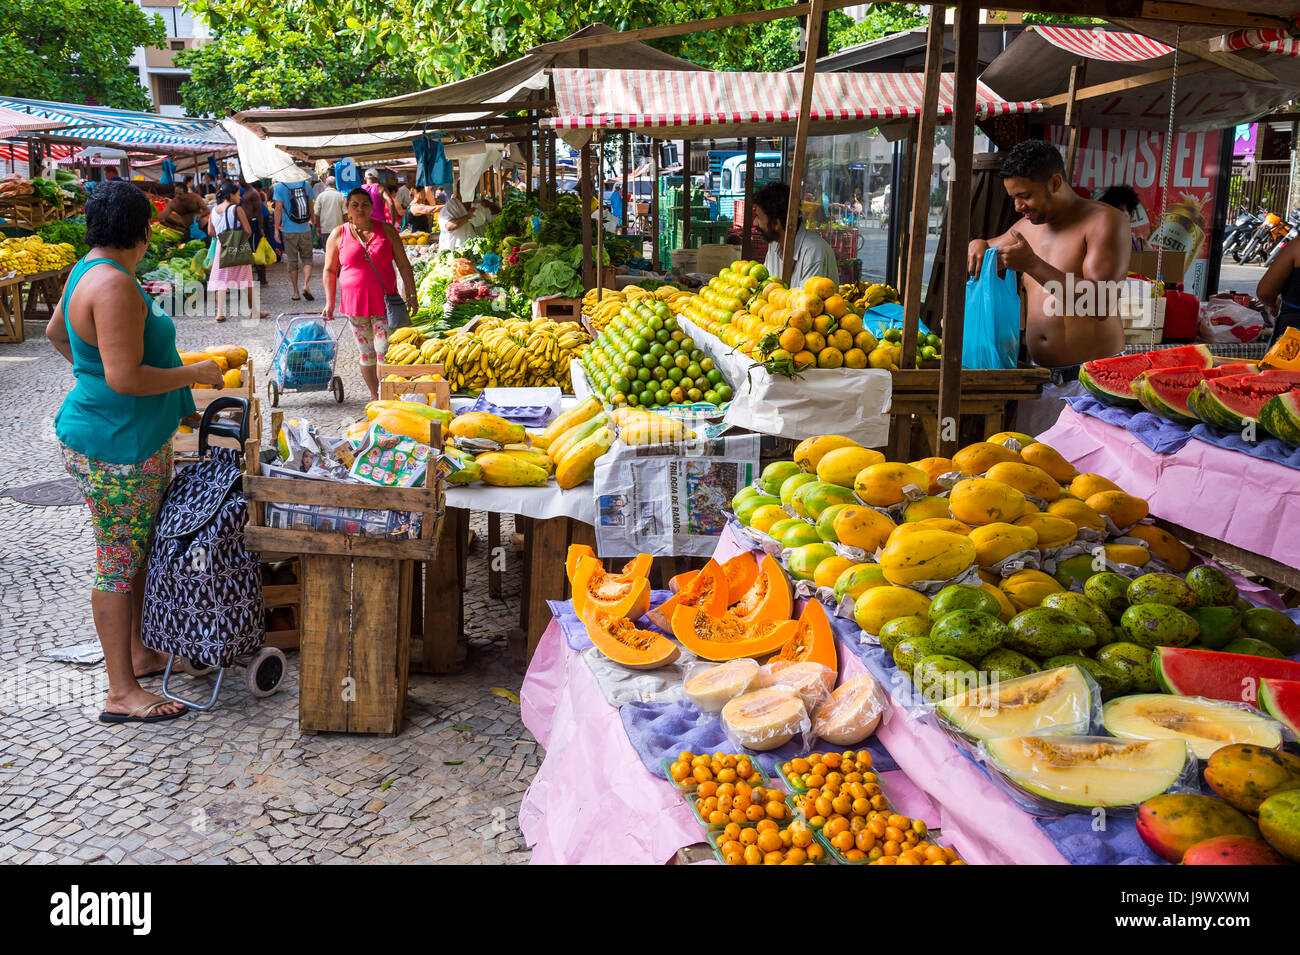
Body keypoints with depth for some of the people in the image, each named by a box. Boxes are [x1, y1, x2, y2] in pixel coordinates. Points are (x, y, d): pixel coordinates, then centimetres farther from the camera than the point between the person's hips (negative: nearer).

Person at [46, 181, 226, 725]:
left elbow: (55, 332, 27)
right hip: (114, 447, -11)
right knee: (119, 560, -3)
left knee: (140, 550, 19)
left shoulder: (89, 271, 11)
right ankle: (122, 693, 5)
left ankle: (137, 652, 33)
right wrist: (196, 374, -16)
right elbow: (127, 378, -28)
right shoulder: (114, 284, -22)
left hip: (137, 440, 11)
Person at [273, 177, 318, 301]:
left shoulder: (279, 186, -7)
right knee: (307, 258, 11)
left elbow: (278, 209, -11)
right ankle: (306, 285, -10)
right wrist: (313, 221, 24)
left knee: (292, 261, 8)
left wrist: (276, 229, -5)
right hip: (305, 230, 2)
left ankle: (295, 292, 10)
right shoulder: (305, 184, 1)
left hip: (289, 230, -2)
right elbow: (311, 207, 8)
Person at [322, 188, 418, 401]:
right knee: (367, 353, 8)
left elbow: (403, 265, 7)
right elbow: (329, 271, 9)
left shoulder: (387, 230, 4)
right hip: (355, 303, 1)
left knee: (384, 352, -9)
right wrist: (330, 302, 4)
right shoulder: (338, 235, 4)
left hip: (385, 302, -1)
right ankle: (374, 396, 22)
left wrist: (411, 295, 3)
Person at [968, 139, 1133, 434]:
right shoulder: (1028, 226, 14)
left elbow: (1100, 306, -19)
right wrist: (978, 245, 8)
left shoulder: (1105, 221, -7)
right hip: (1040, 377, 7)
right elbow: (993, 248, 34)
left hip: (1091, 379, -6)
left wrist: (1034, 265, -22)